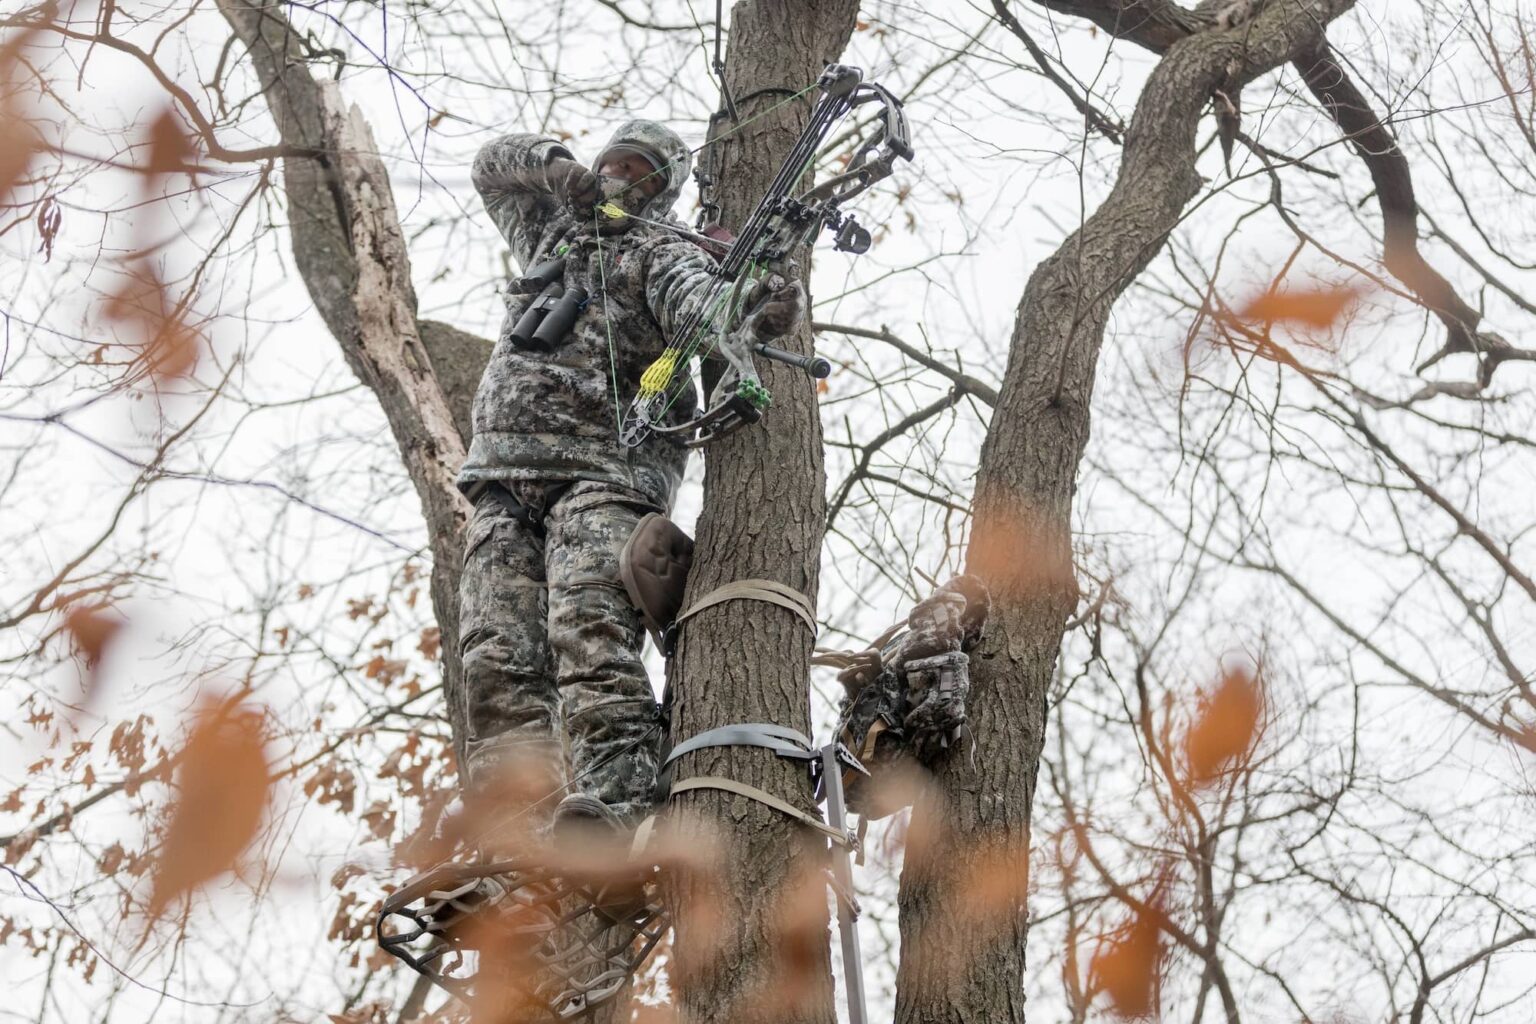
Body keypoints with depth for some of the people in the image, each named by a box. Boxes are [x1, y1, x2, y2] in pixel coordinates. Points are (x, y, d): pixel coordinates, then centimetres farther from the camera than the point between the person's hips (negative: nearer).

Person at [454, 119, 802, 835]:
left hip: (605, 472, -5)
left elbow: (698, 301, -9)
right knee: (498, 653, -12)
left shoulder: (662, 254, 11)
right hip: (503, 476, 5)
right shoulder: (548, 231, 31)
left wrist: (758, 314, -33)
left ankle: (617, 805, -41)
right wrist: (556, 165, 19)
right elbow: (494, 160, 40)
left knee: (591, 631, -27)